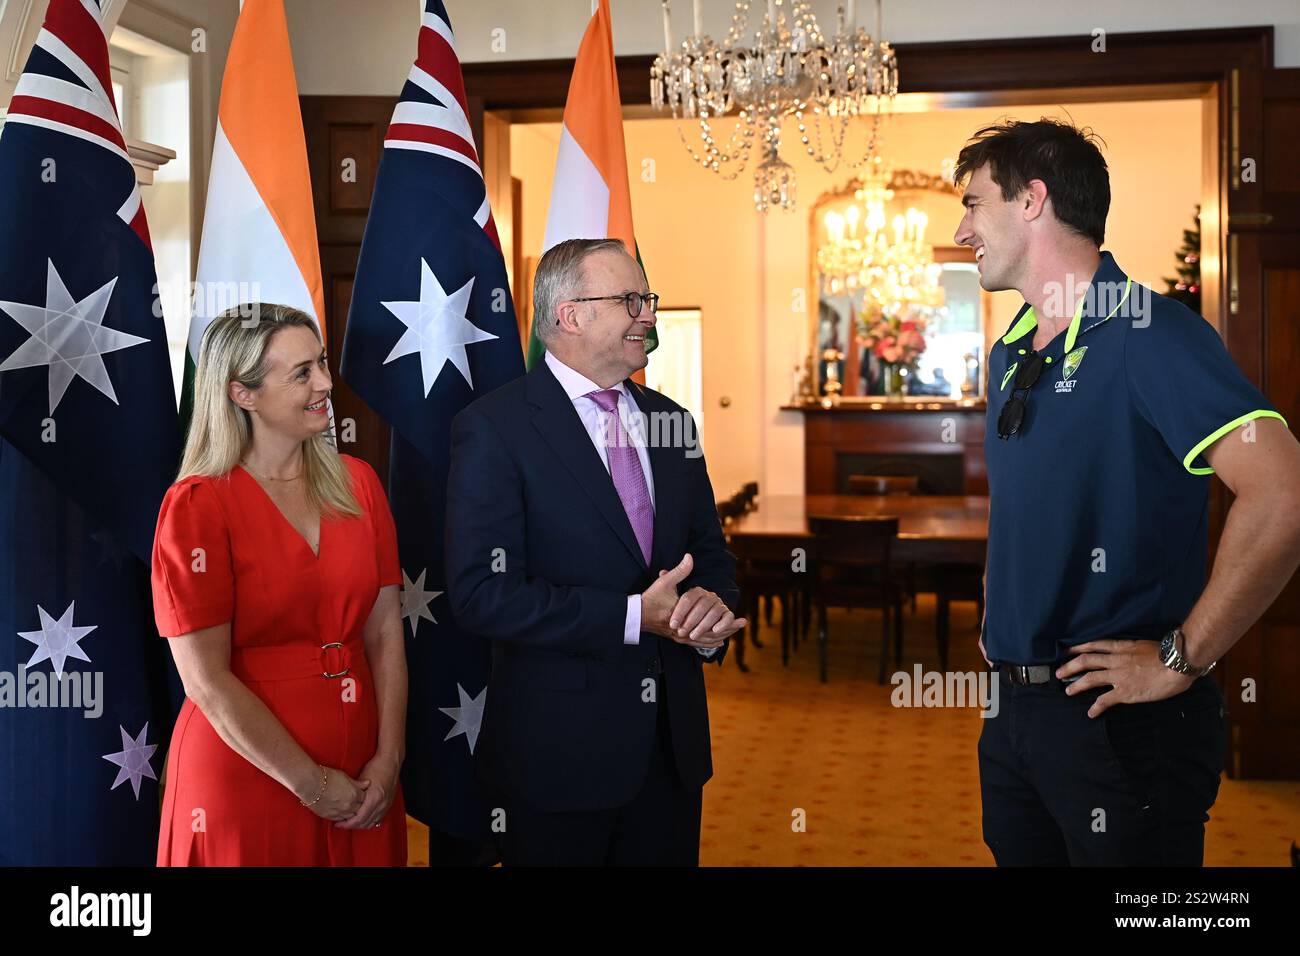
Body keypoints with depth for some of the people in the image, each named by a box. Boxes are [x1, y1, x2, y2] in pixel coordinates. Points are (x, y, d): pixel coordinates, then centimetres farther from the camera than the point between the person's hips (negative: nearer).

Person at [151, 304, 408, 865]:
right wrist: (311, 783, -13)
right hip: (247, 775, -5)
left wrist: (388, 758, -8)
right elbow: (207, 680, -14)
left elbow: (384, 631, 2)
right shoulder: (196, 507, -11)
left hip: (363, 777, 5)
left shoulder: (357, 483, 4)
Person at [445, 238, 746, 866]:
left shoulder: (670, 421, 9)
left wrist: (712, 604, -10)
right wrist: (634, 617, -21)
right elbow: (481, 595, -18)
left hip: (673, 744, 6)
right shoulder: (495, 427, -11)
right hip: (561, 752, -5)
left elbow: (710, 556, 14)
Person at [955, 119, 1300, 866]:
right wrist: (999, 622, 12)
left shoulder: (1149, 334, -16)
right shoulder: (1012, 352, 10)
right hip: (1014, 711, 8)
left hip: (1121, 717, -8)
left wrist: (1181, 661, -21)